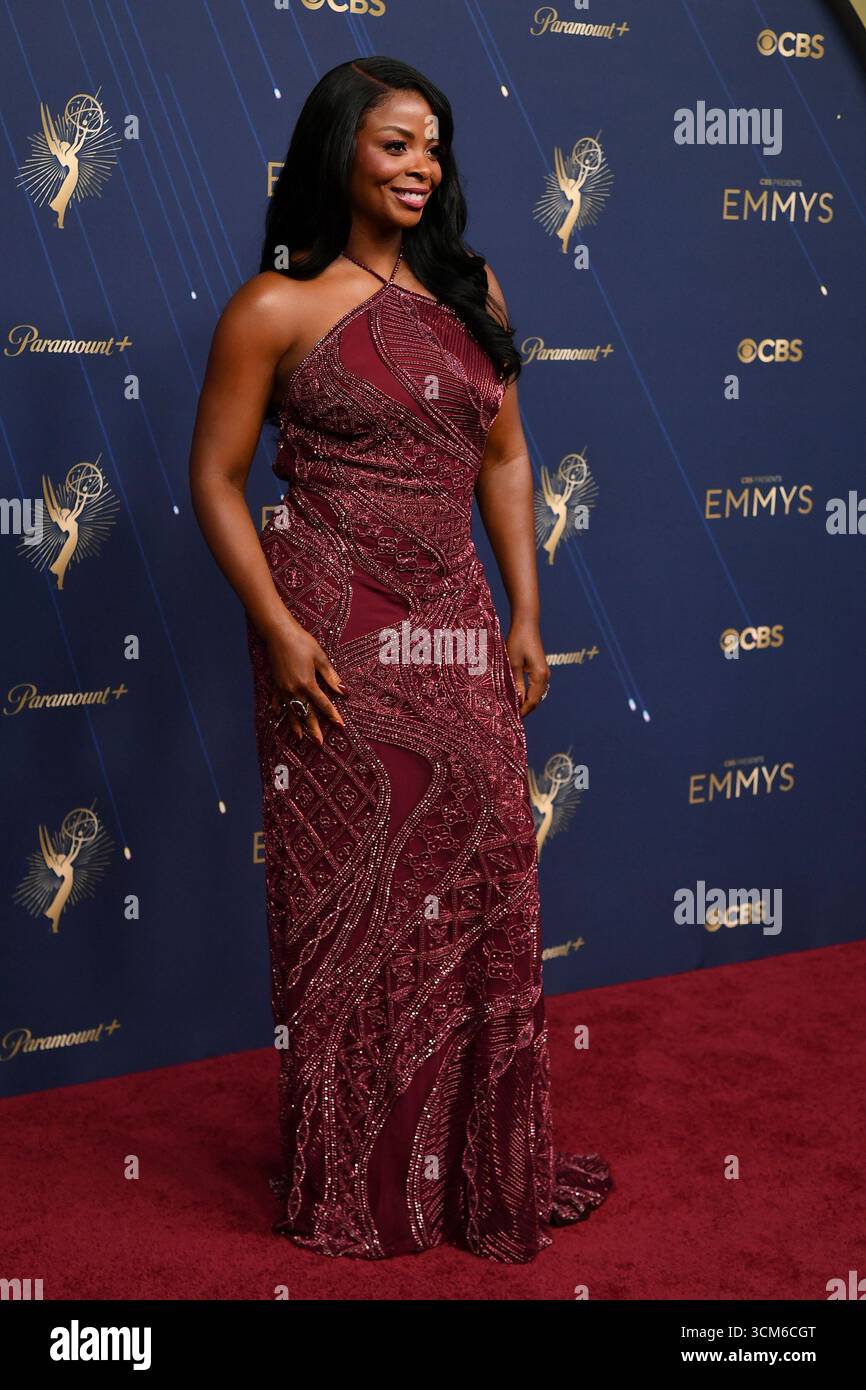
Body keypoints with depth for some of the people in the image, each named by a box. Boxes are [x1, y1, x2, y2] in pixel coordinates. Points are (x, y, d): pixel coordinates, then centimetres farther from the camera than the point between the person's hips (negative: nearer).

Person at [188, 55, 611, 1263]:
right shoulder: (277, 308, -3)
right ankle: (356, 1186, 21)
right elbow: (215, 479, -3)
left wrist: (526, 616, 8)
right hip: (337, 639, -4)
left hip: (458, 632, 5)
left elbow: (505, 459, 14)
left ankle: (487, 1165, 26)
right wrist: (279, 631, -13)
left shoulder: (471, 289, 12)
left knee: (484, 884, 7)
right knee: (349, 899, 3)